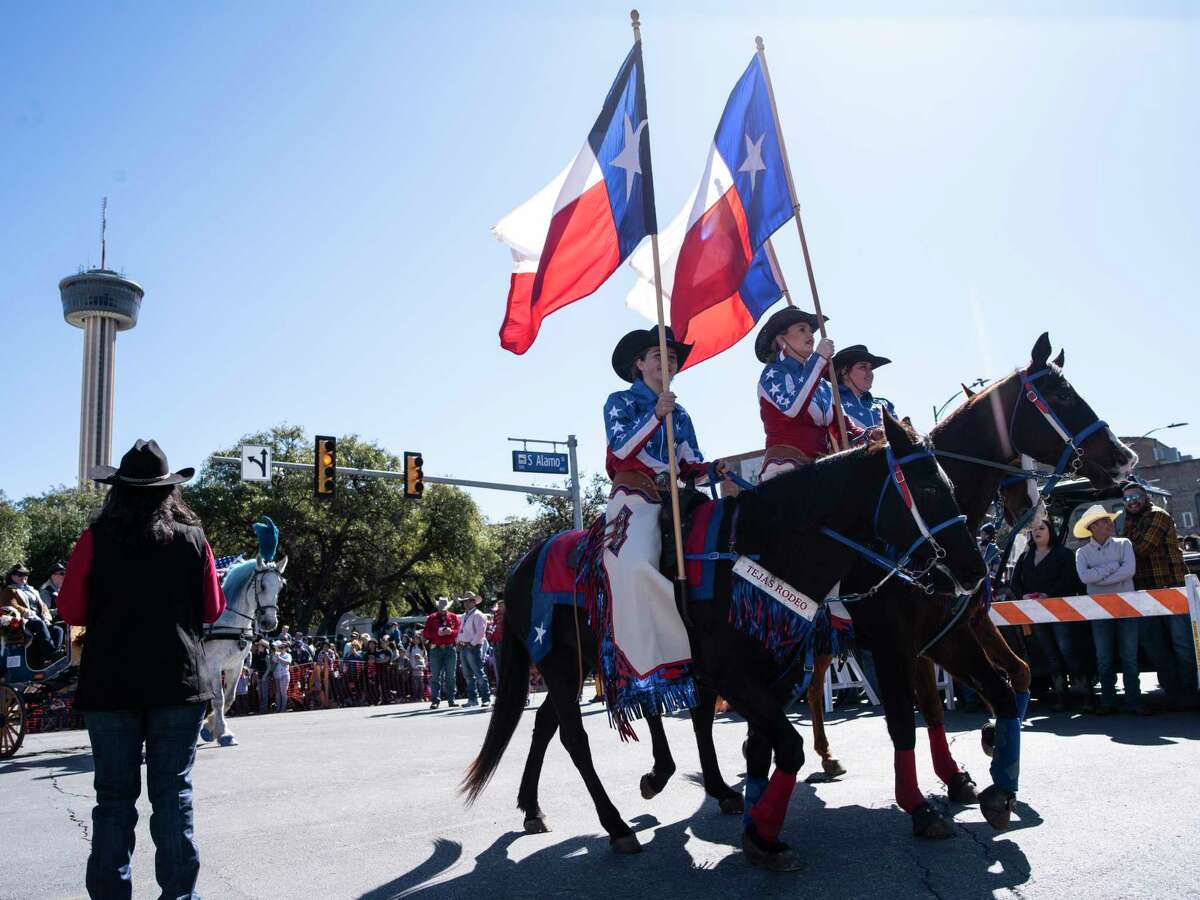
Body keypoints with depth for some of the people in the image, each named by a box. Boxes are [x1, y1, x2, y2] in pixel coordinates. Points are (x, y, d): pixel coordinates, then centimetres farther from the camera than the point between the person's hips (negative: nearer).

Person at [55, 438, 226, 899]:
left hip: (110, 683, 0)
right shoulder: (193, 538, -3)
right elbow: (212, 610, 4)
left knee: (115, 793, 9)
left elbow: (70, 611, -1)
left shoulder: (96, 539, -6)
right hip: (179, 681, 0)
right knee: (172, 788, 8)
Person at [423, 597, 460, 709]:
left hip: (450, 649, 1)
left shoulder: (454, 617, 10)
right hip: (436, 649, -1)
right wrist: (437, 633, -14)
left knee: (450, 676, 4)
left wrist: (451, 631, -16)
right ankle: (435, 701, 0)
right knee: (435, 676, -2)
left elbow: (459, 631, 4)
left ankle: (451, 700, 9)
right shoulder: (431, 618, 8)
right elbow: (425, 633, 2)